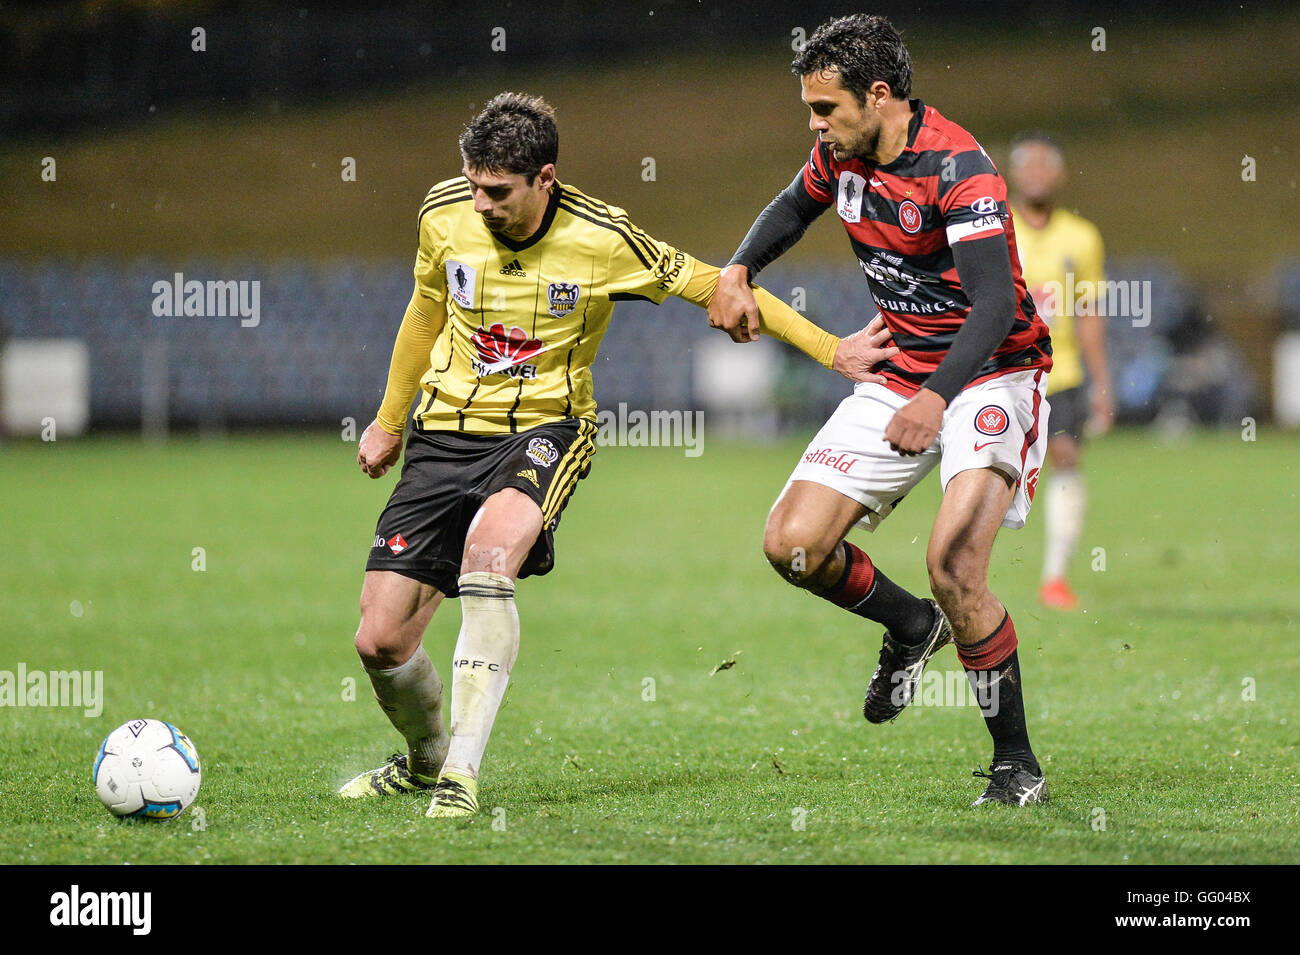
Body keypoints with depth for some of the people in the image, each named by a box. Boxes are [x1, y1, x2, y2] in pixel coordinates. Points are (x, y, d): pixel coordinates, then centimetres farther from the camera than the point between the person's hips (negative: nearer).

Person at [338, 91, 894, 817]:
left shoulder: (601, 239, -14)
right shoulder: (445, 214, -4)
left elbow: (713, 287, -1)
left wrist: (831, 350, -2)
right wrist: (389, 420, 26)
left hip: (544, 430, -3)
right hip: (444, 430, 4)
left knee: (489, 548, -37)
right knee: (380, 641, -5)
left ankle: (462, 772, -34)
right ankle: (424, 758, 29)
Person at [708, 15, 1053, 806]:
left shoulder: (958, 168, -24)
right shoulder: (842, 155, -1)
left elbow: (995, 305, -33)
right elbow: (794, 208, 23)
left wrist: (936, 398, -47)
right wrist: (738, 271, 4)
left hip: (989, 375, -7)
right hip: (901, 376, 7)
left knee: (953, 565, -25)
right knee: (793, 545, -4)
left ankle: (1016, 762, -10)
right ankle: (913, 628, 26)